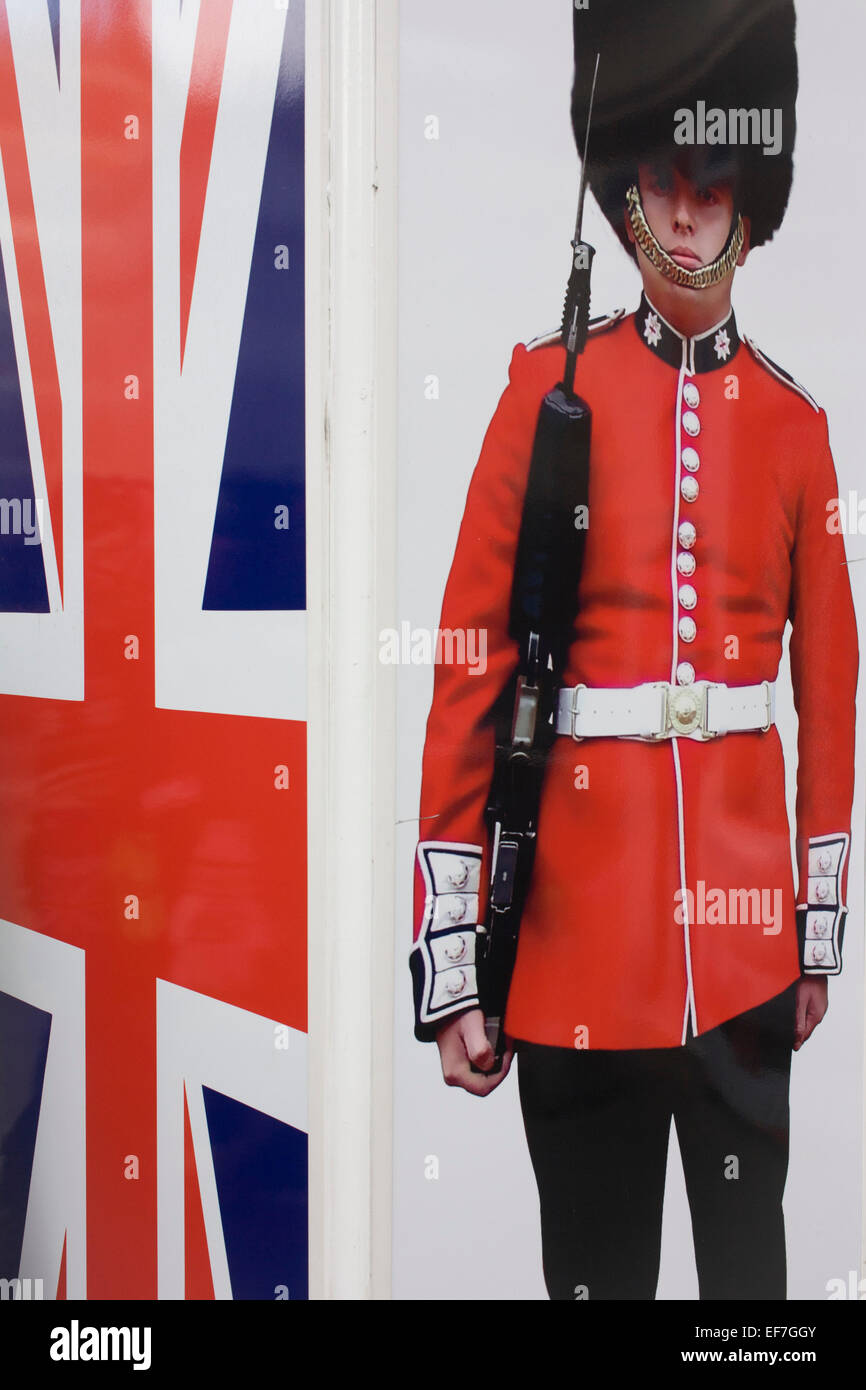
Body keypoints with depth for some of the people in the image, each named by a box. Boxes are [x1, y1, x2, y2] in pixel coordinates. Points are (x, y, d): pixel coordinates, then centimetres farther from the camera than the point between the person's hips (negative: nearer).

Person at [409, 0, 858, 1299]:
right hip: (579, 922, -2)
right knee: (594, 1258, 12)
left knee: (750, 1246, 16)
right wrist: (451, 964, -8)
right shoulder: (549, 387, -1)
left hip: (745, 927, 2)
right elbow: (471, 662, -5)